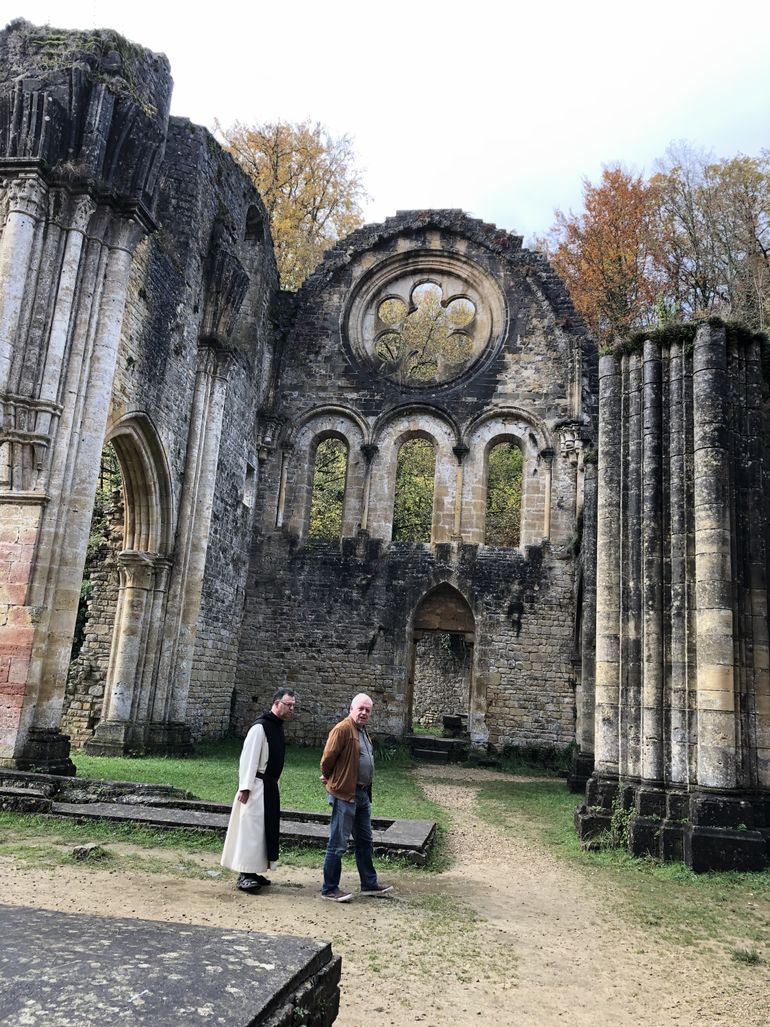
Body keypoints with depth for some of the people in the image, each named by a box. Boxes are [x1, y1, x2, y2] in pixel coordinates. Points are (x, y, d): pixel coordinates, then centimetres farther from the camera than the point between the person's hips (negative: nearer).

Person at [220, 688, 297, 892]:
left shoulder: (278, 726, 11)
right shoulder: (260, 727, -17)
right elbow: (248, 757, -19)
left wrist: (272, 783, 20)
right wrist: (245, 787, -22)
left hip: (270, 786, 9)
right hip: (257, 785, -9)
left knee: (265, 828, 12)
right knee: (251, 828, -6)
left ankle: (252, 871, 21)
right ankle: (244, 875, 0)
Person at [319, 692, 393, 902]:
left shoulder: (363, 731, 13)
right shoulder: (342, 729, -18)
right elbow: (328, 757, -19)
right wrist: (327, 777, -2)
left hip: (363, 793, 10)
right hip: (345, 793, -10)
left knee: (365, 841, 18)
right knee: (338, 844, 0)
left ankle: (369, 884, 29)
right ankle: (329, 889, 11)